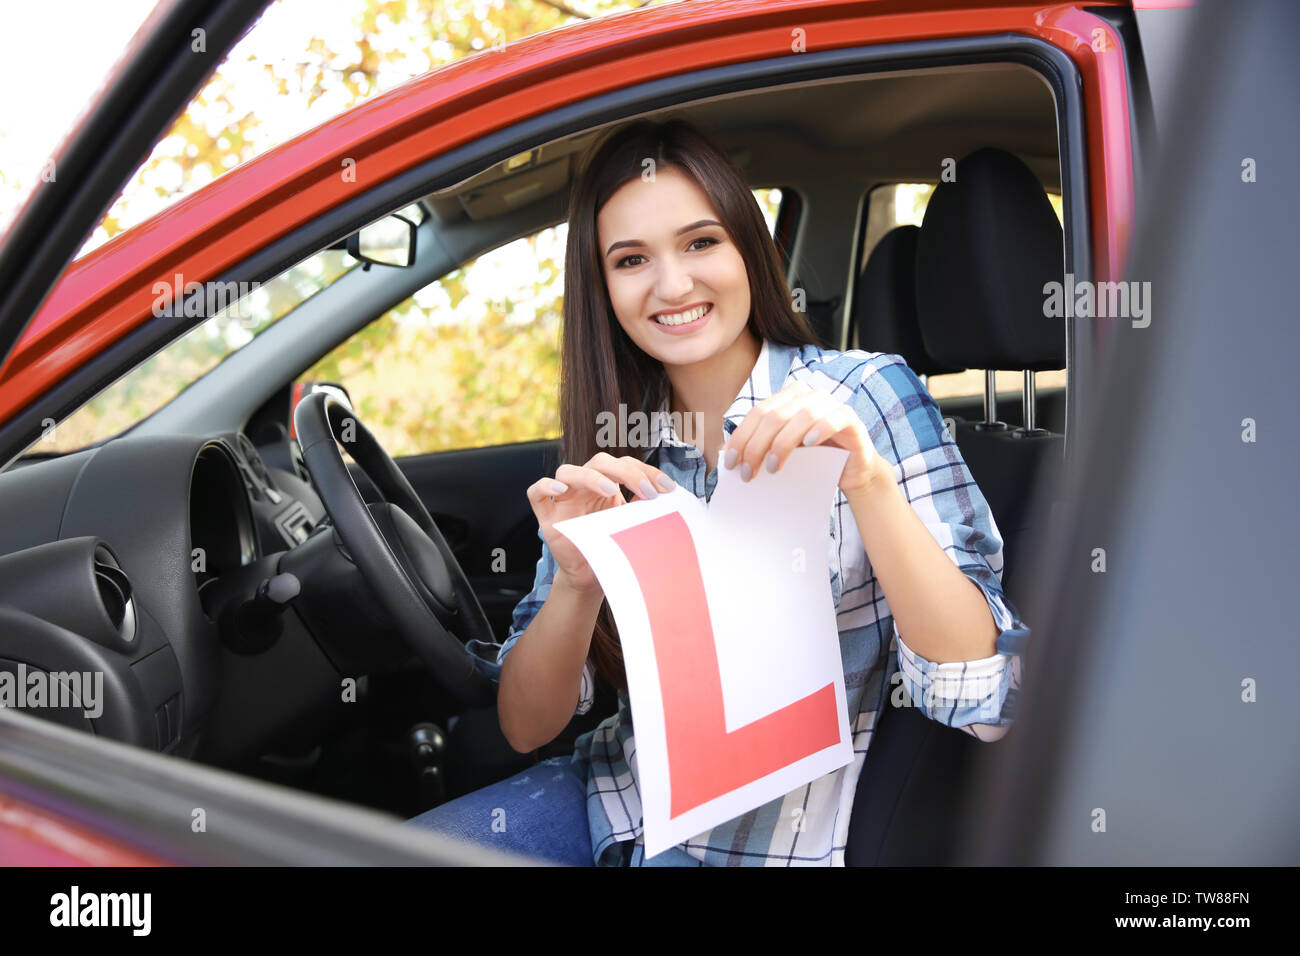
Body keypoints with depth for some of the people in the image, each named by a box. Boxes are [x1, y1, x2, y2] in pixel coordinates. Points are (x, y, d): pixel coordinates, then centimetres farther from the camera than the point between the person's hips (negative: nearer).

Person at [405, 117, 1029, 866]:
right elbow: (525, 728, -3)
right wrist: (577, 579, -22)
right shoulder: (615, 450, 1)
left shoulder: (869, 396, -11)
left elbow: (980, 704, -18)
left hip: (782, 830, -4)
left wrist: (868, 480, -31)